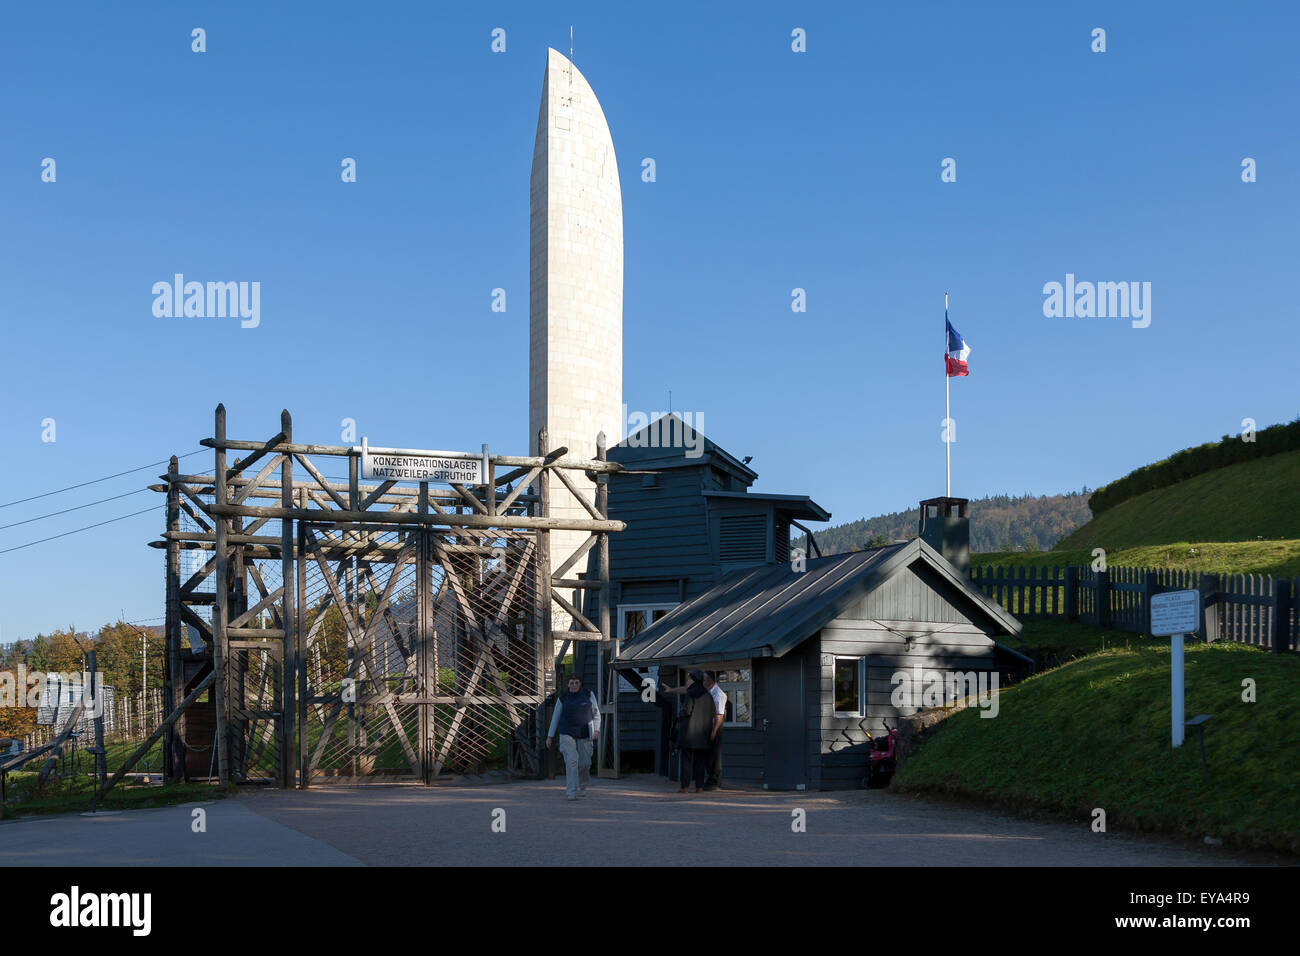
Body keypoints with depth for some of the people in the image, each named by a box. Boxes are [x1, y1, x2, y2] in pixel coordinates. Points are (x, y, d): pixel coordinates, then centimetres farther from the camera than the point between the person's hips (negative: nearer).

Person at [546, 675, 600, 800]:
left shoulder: (588, 695, 4)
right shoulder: (563, 698, 3)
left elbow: (596, 714, 8)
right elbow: (555, 717, 9)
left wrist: (596, 730, -5)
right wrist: (550, 736, 7)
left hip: (584, 735, 1)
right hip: (567, 734, -1)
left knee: (584, 764, 4)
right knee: (571, 762, -15)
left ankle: (581, 787, 32)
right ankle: (571, 793, -17)